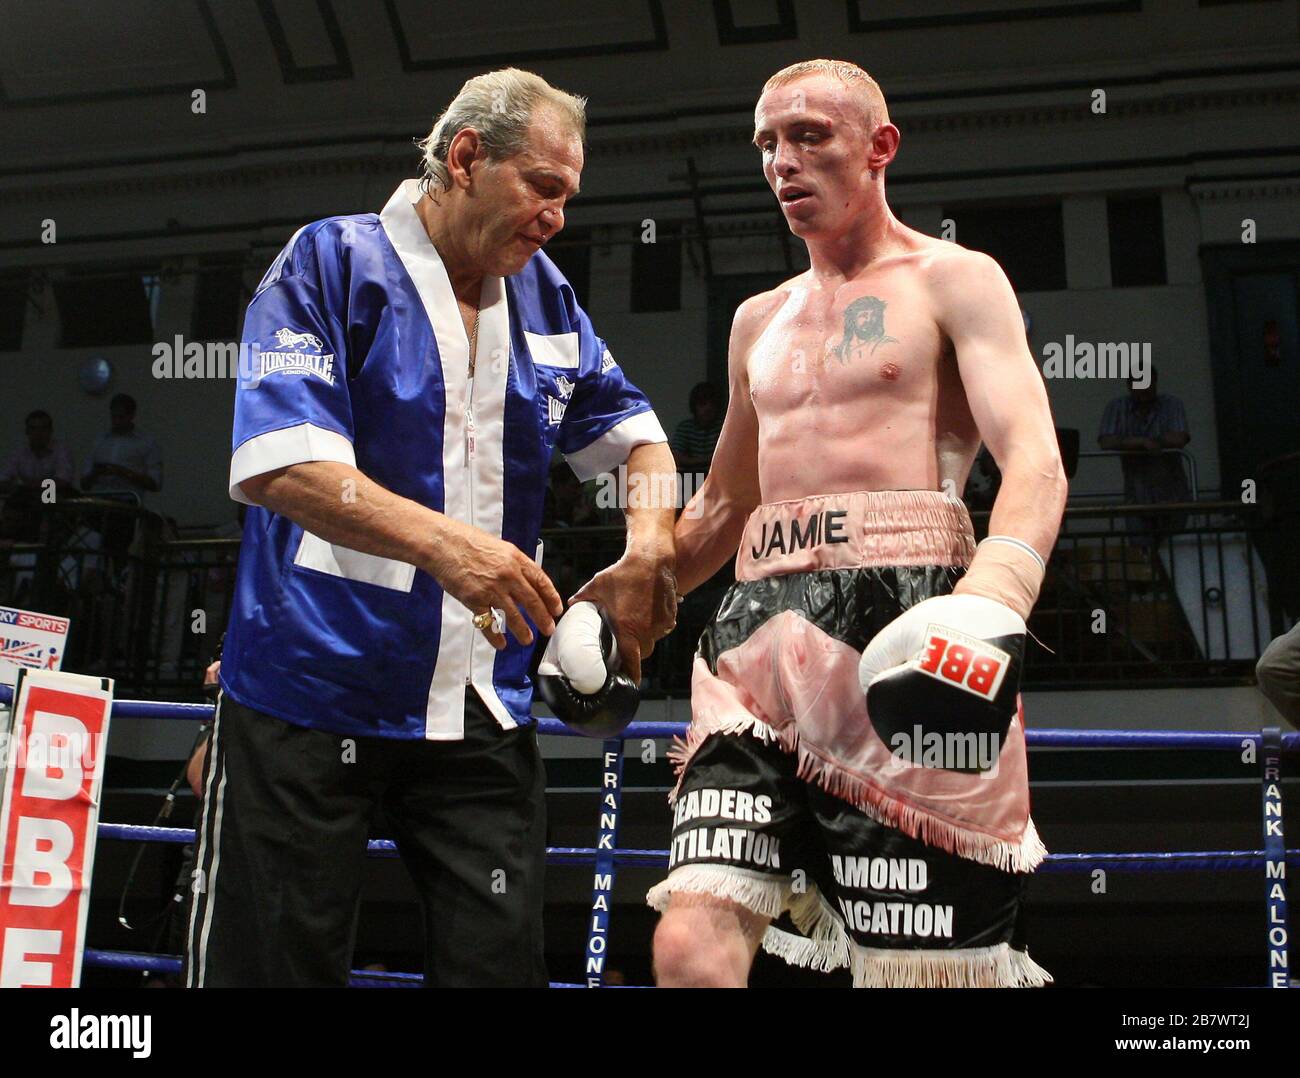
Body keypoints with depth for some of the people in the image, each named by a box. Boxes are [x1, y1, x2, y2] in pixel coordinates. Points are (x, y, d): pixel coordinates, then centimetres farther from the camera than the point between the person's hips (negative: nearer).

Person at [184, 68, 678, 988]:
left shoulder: (546, 299, 12)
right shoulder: (333, 264, -6)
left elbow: (634, 430, 23)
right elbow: (274, 462, -18)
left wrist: (649, 548, 3)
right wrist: (441, 542, -29)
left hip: (483, 707, 5)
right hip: (309, 695, -4)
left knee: (500, 958, 5)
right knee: (274, 959, 4)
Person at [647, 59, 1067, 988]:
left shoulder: (955, 280, 8)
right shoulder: (759, 321, 25)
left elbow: (1036, 464, -8)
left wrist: (996, 590, -28)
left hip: (904, 626, -5)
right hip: (762, 637, 5)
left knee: (923, 960, -4)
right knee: (691, 944, -13)